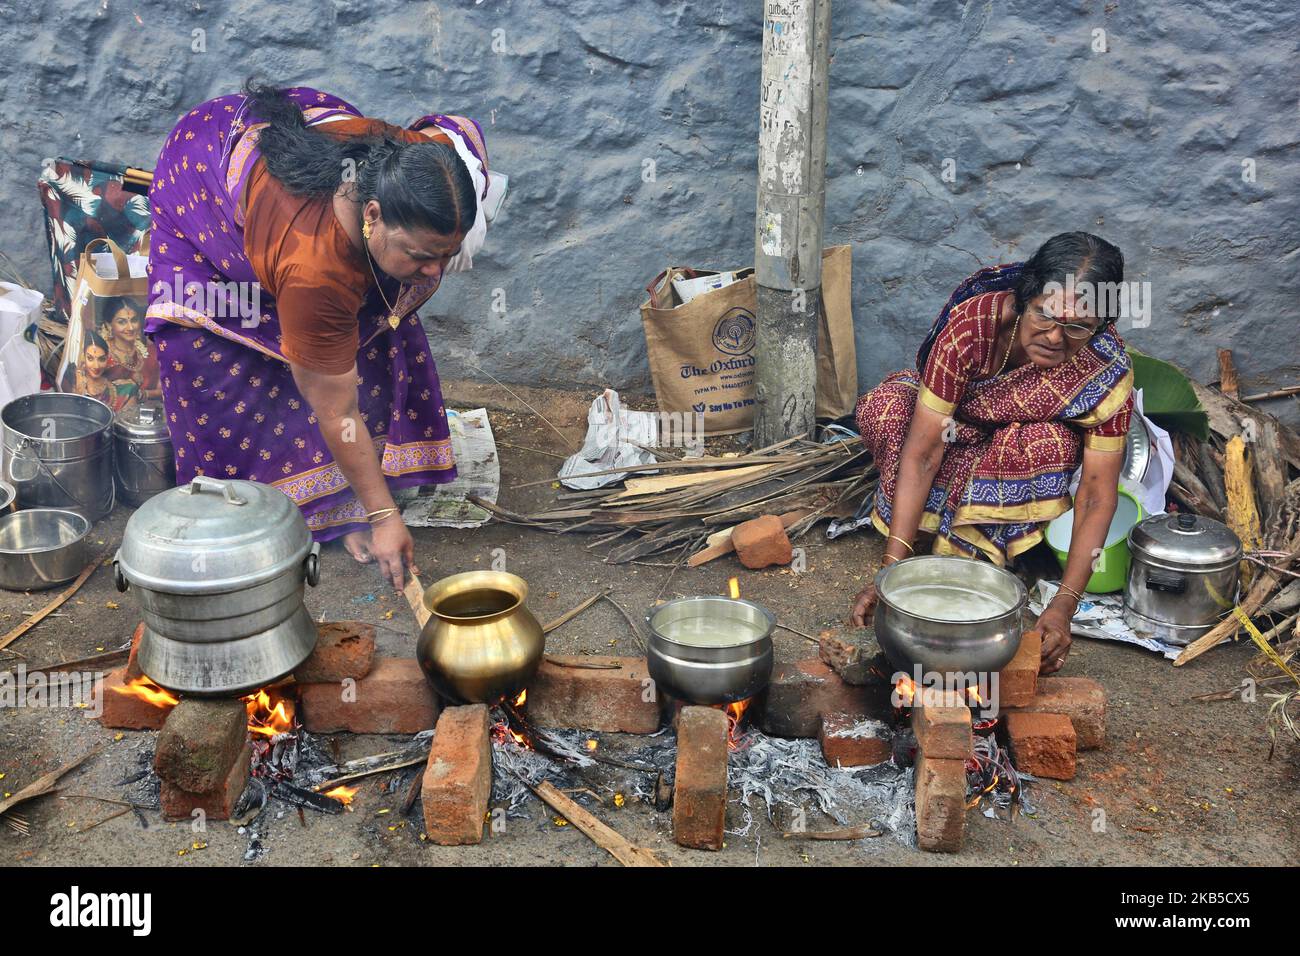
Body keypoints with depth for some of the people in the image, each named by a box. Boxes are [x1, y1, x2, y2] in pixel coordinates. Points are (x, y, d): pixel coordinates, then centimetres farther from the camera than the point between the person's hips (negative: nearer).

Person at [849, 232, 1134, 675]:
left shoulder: (1109, 374, -30)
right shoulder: (973, 322, -36)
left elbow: (1098, 496, -28)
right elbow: (922, 451, -36)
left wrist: (1064, 605, -39)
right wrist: (892, 568, -41)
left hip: (1024, 438, 1)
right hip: (949, 419, 0)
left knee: (1055, 444, -37)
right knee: (883, 408, -34)